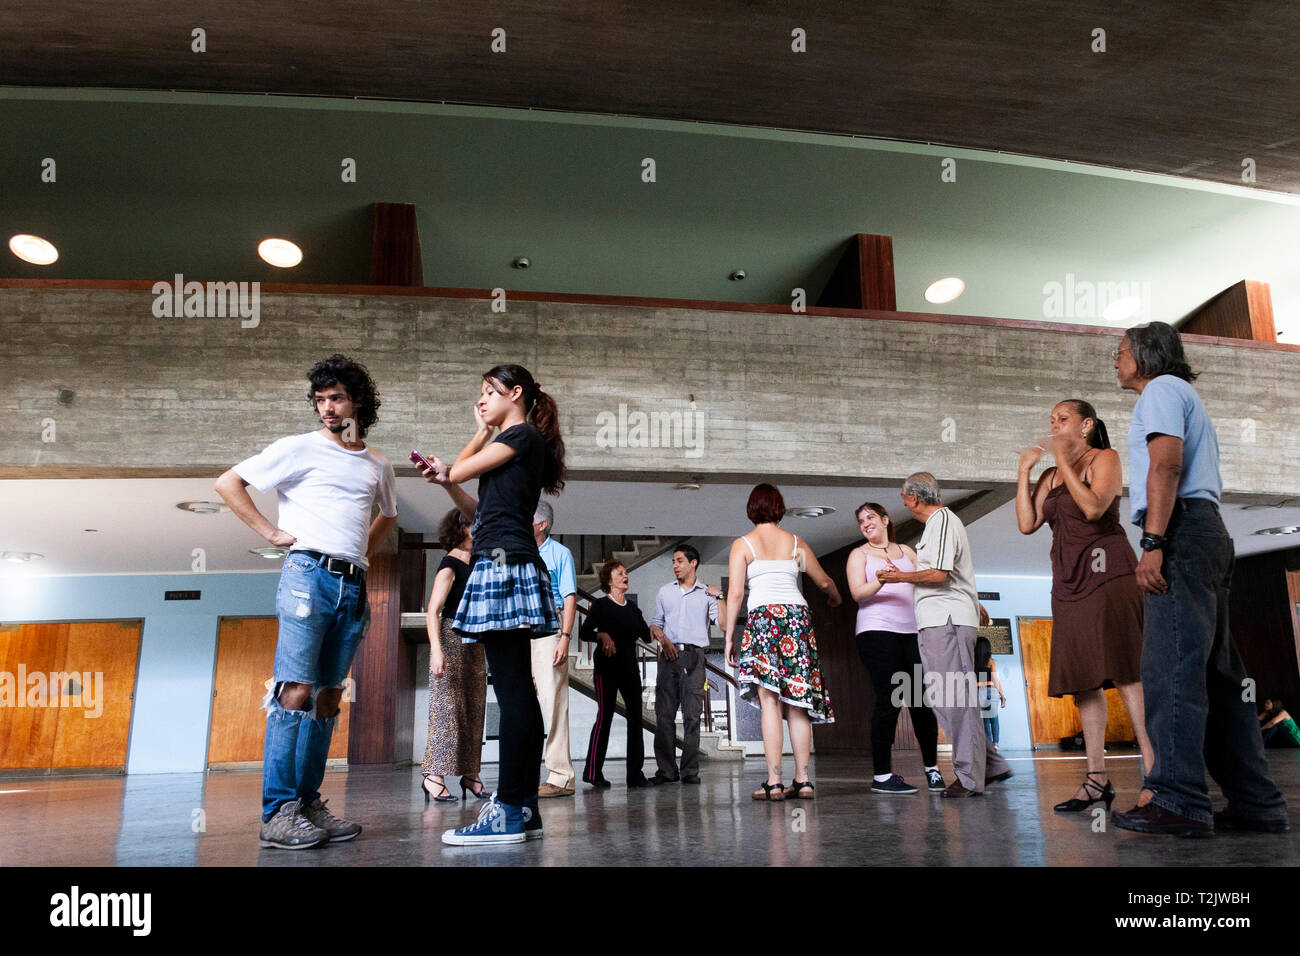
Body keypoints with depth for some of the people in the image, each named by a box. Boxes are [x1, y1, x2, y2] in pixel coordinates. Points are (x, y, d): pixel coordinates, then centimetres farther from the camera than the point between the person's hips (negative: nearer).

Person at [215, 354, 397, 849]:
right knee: (295, 692, -10)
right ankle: (277, 813, -6)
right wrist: (270, 531, -4)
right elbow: (228, 482, 1)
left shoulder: (378, 465, 17)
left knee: (328, 698, 8)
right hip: (308, 576, -5)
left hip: (353, 586, 6)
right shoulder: (299, 448, 3)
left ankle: (309, 804, 15)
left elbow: (388, 514, 36)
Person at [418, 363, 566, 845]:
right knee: (518, 692, 7)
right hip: (502, 566, 10)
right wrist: (447, 481, 7)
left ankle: (508, 812, -11)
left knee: (512, 692, -12)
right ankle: (524, 808, 11)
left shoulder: (523, 434, -2)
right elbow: (477, 511, 24)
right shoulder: (515, 445, 26)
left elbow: (458, 467, -1)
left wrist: (482, 432, 15)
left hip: (505, 562, -10)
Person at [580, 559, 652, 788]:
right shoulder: (600, 605, 0)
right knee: (605, 715, -6)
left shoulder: (632, 608, 15)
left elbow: (646, 637, 13)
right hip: (607, 666, -5)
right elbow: (584, 632, -8)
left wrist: (654, 631, -8)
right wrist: (602, 635, -24)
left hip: (630, 666, 5)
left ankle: (635, 774, 3)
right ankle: (593, 771, 4)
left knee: (635, 716, 0)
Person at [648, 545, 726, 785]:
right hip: (669, 655, 2)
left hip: (694, 656, -2)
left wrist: (720, 597, -2)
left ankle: (690, 771, -3)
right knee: (664, 713, -3)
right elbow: (655, 623, 18)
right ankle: (666, 770, 1)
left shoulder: (706, 594, 12)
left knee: (692, 715, -6)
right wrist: (662, 638, -1)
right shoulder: (665, 592, 19)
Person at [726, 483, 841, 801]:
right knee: (797, 703, 5)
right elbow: (824, 581, 25)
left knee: (770, 702, -5)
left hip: (763, 617, -3)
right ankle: (803, 780, 6)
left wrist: (729, 636, 3)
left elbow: (735, 593, -2)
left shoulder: (742, 544, 5)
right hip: (798, 616, 3)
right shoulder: (796, 543, 14)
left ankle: (774, 782, -8)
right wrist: (835, 598, 47)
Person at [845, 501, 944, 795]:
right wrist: (880, 581, -24)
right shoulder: (859, 555, 9)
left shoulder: (906, 551, 21)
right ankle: (882, 775, -5)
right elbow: (858, 593, -5)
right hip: (877, 631, -4)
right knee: (889, 701, -10)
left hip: (912, 631, 4)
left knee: (923, 699, 0)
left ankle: (931, 768, 15)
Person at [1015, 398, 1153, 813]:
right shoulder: (1051, 475, 18)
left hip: (1106, 572, -6)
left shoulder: (1105, 458, 2)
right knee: (1082, 678, 3)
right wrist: (1024, 470, 8)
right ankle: (1097, 779, 7)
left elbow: (1093, 507, -15)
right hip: (1069, 580, 6)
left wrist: (1064, 460, -11)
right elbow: (1027, 524, 7)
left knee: (1125, 673, -13)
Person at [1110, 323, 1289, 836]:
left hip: (1181, 530, -10)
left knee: (1172, 664, -16)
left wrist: (1152, 542, -23)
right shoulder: (1187, 398, 31)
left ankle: (1176, 799, -20)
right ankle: (1256, 802, 9)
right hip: (1209, 530, 10)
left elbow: (1167, 464, -14)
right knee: (1219, 671, 8)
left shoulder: (1162, 388, 1)